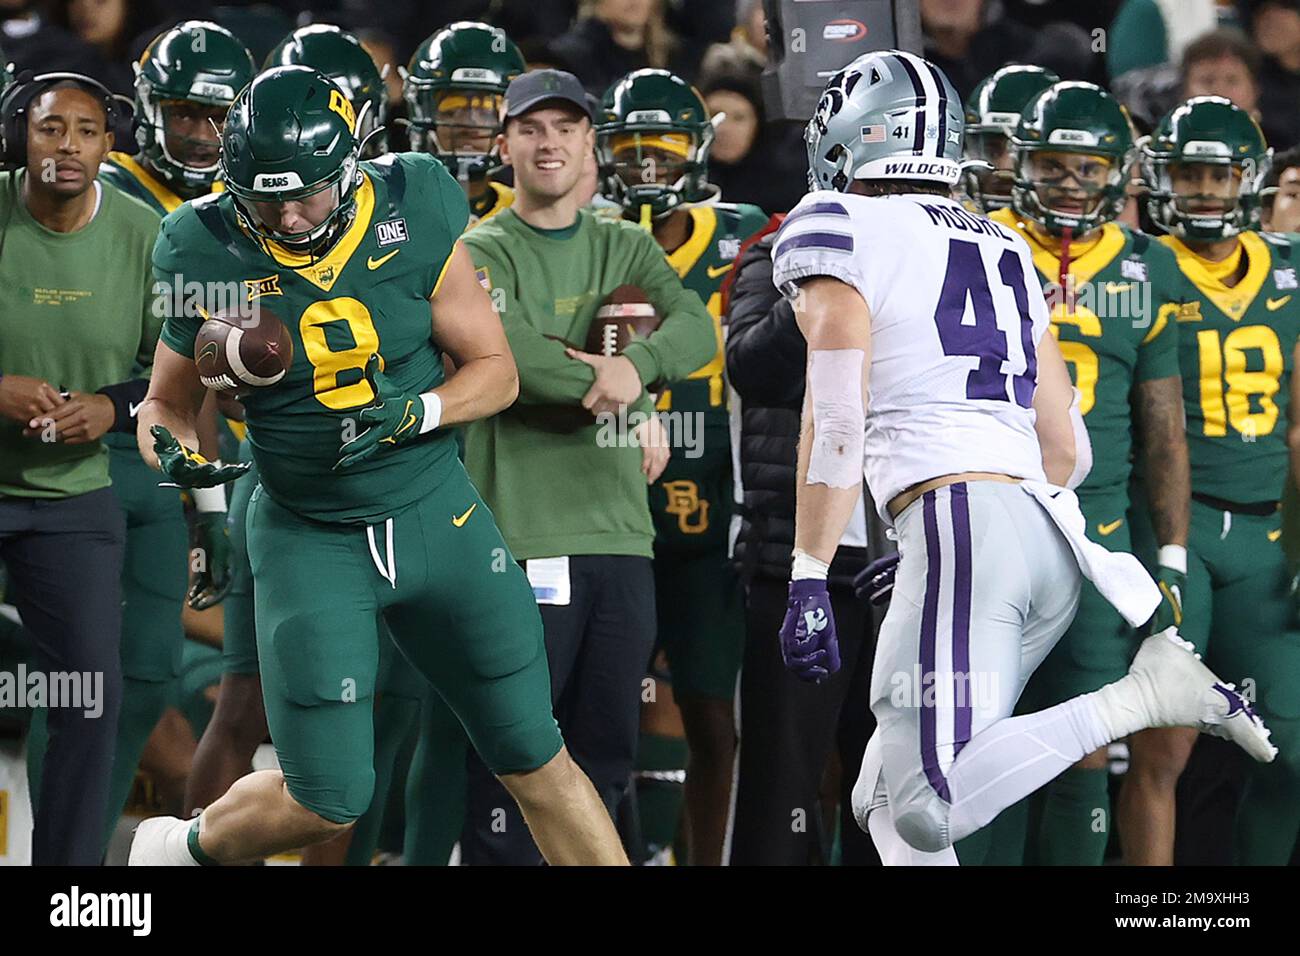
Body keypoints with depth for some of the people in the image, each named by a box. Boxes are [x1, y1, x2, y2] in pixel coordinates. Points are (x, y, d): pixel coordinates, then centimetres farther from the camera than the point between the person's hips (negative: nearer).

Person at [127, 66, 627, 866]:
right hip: (311, 538, -1)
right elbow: (167, 402, 3)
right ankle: (182, 849, 28)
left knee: (538, 761, 5)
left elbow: (496, 371, -3)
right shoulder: (212, 256, -12)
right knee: (327, 804, 0)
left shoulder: (413, 218, -11)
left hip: (436, 516, 1)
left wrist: (412, 414, -22)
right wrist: (174, 450, -20)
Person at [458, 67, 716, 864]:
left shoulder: (627, 250, 16)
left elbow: (695, 328, -1)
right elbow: (507, 353, -16)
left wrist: (639, 366, -22)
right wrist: (630, 405, -11)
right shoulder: (482, 253, 1)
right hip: (524, 535, -5)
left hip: (621, 531, 5)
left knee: (607, 757, 9)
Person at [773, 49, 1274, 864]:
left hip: (957, 522, -8)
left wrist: (809, 583, -11)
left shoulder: (839, 230, 3)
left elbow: (837, 422, -9)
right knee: (886, 801, 12)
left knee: (925, 811, -16)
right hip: (1049, 531, 8)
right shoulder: (1005, 253, 24)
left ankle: (1147, 696, -20)